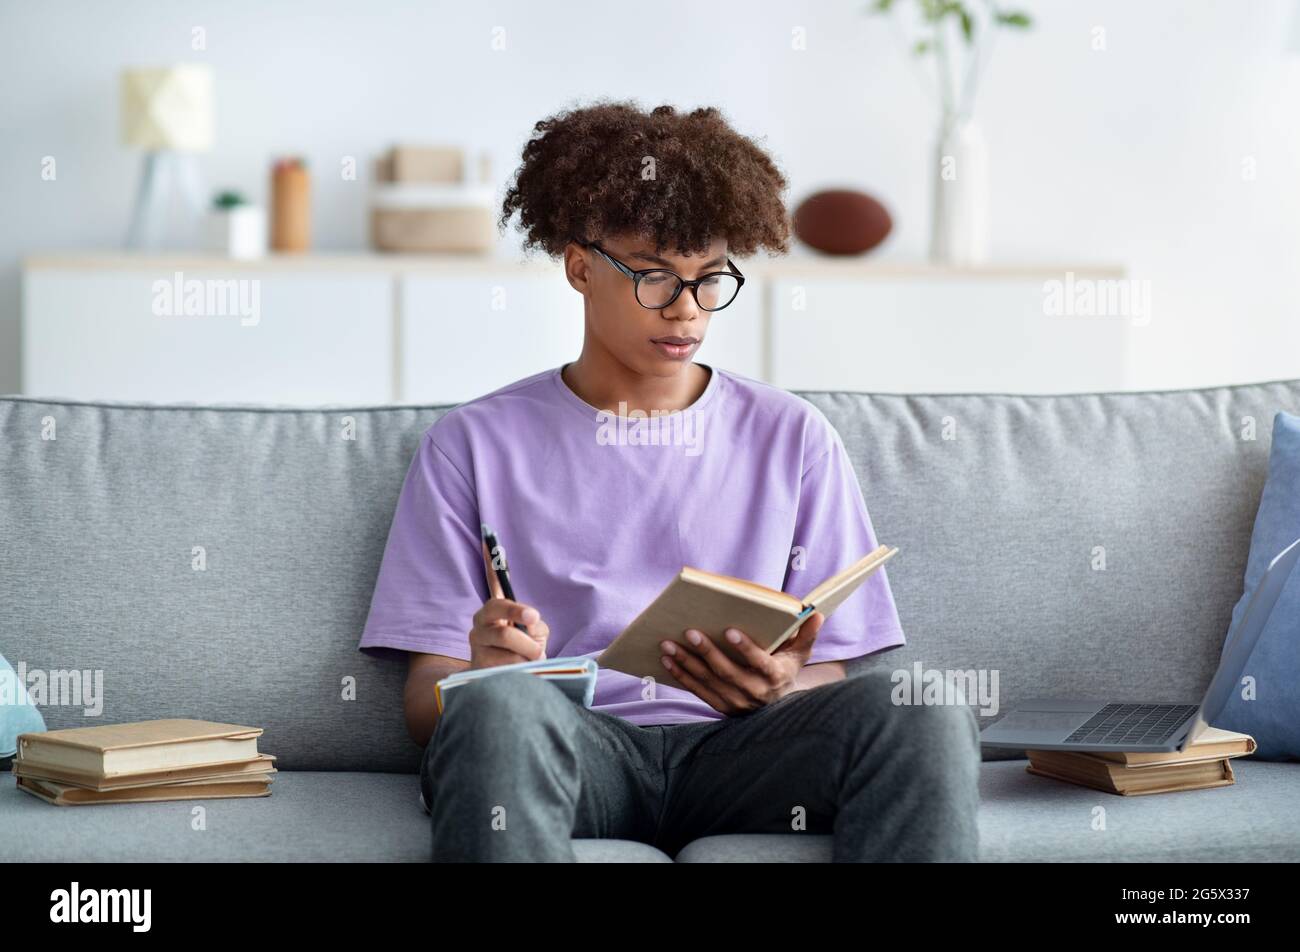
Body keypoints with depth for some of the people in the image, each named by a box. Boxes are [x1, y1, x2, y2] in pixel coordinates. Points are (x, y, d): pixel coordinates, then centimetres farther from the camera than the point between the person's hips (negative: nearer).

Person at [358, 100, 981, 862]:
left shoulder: (793, 440, 18)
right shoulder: (475, 446, 13)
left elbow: (831, 678, 14)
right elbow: (428, 701, 7)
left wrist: (780, 690, -11)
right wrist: (487, 674, -18)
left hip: (733, 747, 2)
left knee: (923, 713, -30)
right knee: (499, 707, -38)